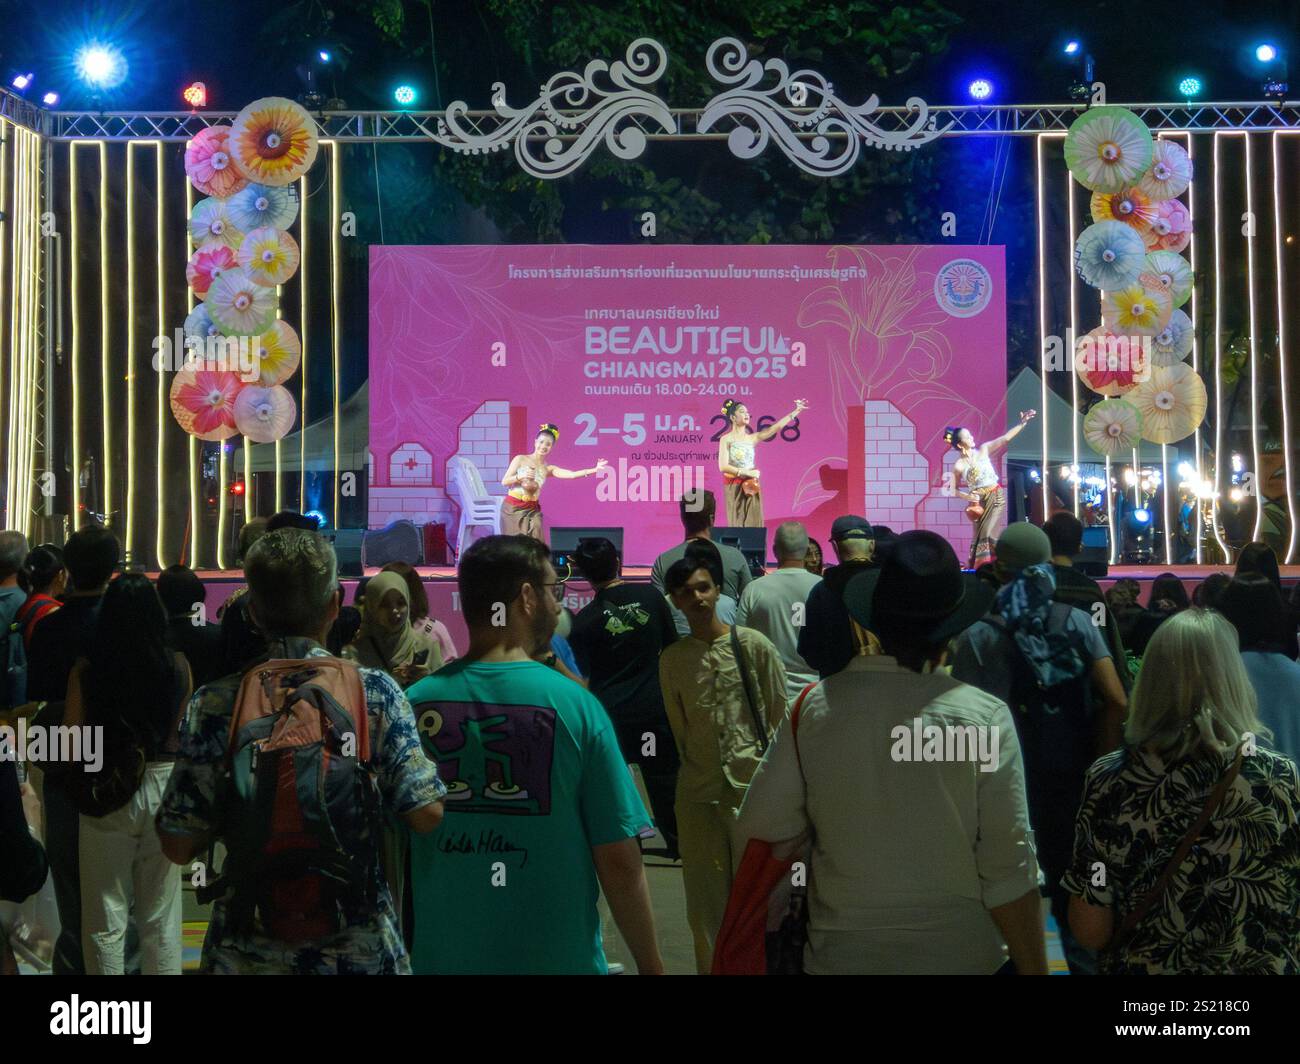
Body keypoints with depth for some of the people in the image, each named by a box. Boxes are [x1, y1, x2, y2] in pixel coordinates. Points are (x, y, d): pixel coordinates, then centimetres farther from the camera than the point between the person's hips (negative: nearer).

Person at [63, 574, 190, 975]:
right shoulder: (178, 666, -8)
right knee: (161, 916, 13)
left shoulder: (86, 670, -11)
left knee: (105, 917, 12)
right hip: (163, 785, 1)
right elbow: (184, 731, 1)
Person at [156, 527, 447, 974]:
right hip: (360, 950, 0)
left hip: (247, 952, 1)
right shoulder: (376, 691, -11)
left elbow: (179, 845, -8)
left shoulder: (214, 703, -9)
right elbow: (427, 814, -13)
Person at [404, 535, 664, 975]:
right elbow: (618, 860, -11)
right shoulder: (575, 705, -13)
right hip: (557, 956, -2)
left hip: (441, 955, 2)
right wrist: (650, 964, 2)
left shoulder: (413, 703, -6)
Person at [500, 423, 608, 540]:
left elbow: (572, 474, -11)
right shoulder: (520, 459, -2)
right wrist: (520, 476, -19)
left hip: (532, 511, 2)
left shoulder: (548, 469, 3)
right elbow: (504, 481, -2)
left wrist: (594, 469, -22)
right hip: (512, 508, -2)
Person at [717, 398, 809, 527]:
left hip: (751, 487, 4)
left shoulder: (752, 438, 8)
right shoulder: (726, 439, -4)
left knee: (754, 523, 1)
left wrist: (796, 411, -3)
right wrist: (747, 472, -15)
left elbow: (775, 428, 2)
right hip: (734, 487, -4)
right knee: (737, 524, -3)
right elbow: (723, 466, -12)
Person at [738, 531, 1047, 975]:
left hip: (843, 953, 1)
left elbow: (760, 825, -4)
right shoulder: (985, 716, -16)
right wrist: (1033, 968, -3)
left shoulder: (814, 706, -11)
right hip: (962, 954, -1)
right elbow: (1009, 872, -14)